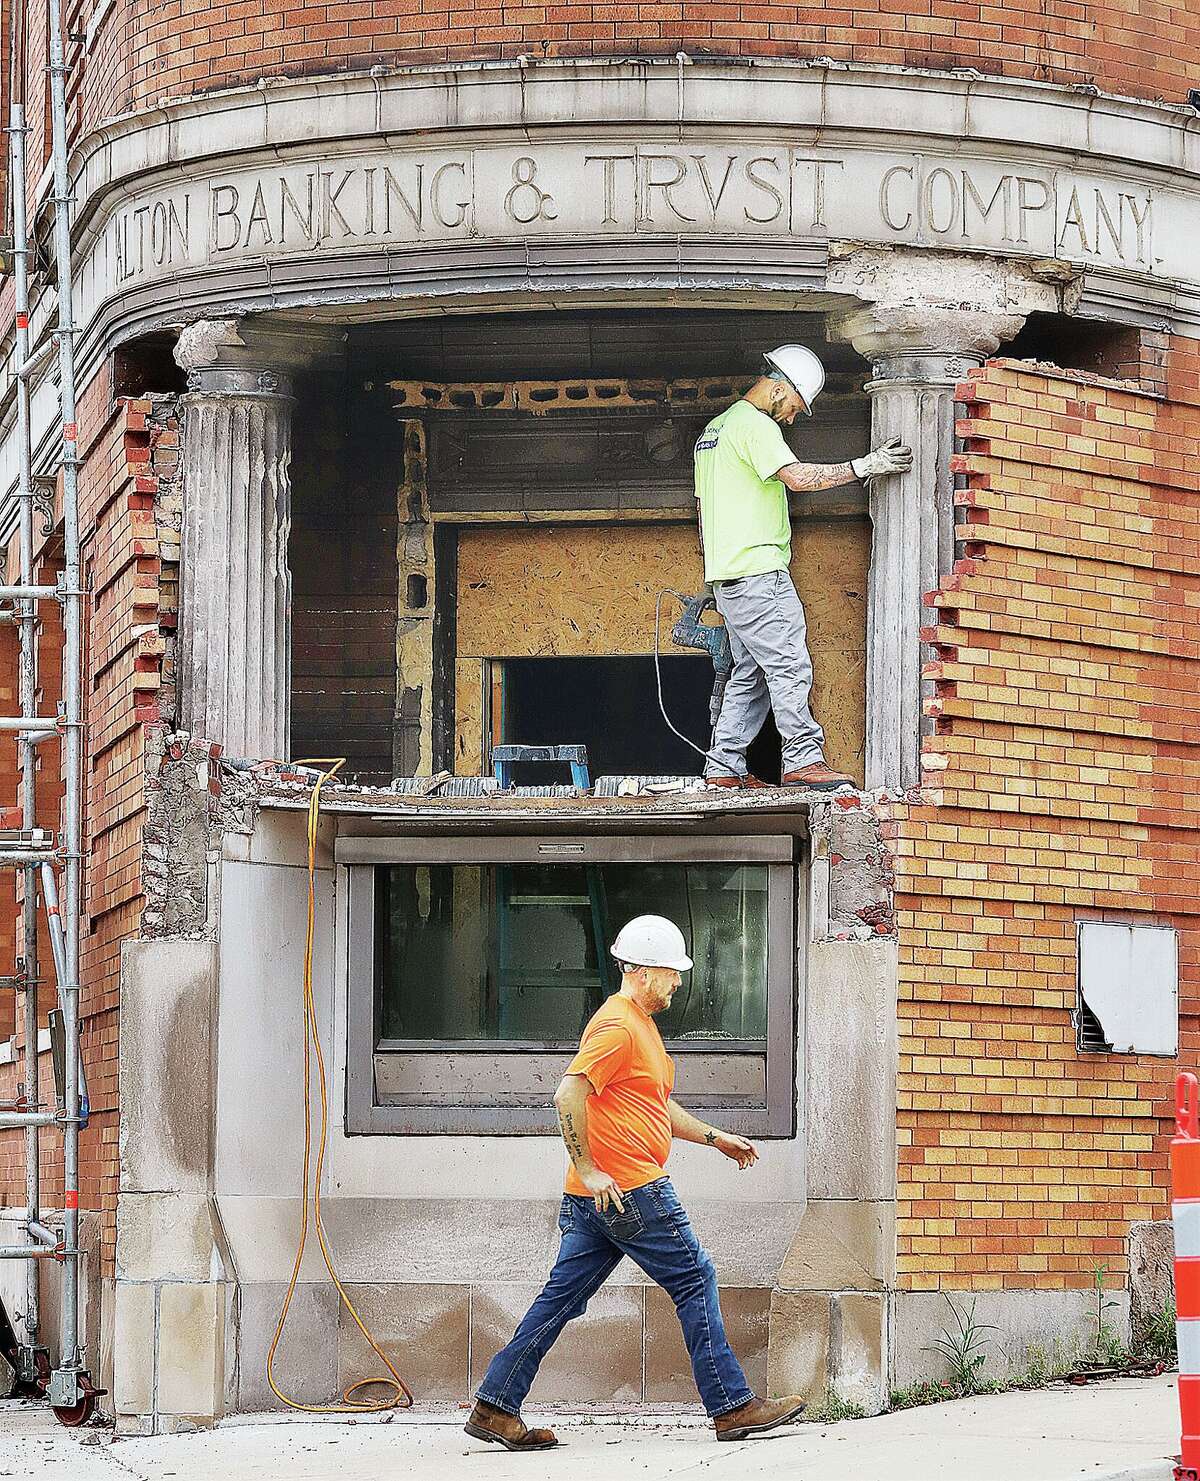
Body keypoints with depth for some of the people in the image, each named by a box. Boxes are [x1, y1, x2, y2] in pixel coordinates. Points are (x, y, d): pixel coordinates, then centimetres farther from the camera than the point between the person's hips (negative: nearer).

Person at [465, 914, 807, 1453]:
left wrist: (716, 1138, 29)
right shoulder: (617, 1026, -13)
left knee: (562, 1296, 7)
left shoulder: (641, 1025, 22)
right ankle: (732, 1406, 1)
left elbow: (658, 1107, 33)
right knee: (695, 1281, -3)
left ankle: (494, 1407, 5)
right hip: (629, 1188, -10)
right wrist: (587, 1169, -22)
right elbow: (569, 1094, -23)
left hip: (603, 1195, 10)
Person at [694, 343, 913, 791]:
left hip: (726, 575, 10)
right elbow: (796, 477, -23)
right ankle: (803, 759, -16)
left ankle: (724, 767, 8)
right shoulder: (754, 424, -9)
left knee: (750, 674, 11)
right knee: (789, 665, -12)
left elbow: (704, 510, 26)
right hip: (757, 569, -10)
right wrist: (864, 467, -20)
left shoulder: (713, 430, 22)